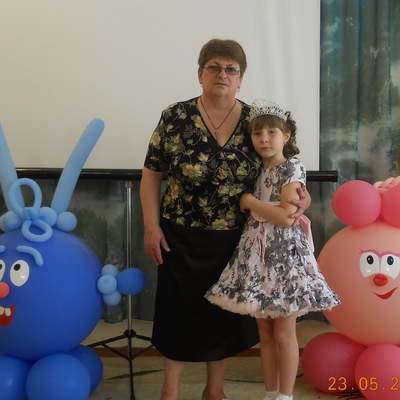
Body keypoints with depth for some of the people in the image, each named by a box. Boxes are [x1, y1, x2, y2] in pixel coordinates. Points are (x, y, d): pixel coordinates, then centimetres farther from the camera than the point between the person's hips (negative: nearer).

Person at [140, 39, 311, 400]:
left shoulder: (254, 121, 0)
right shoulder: (175, 117, -7)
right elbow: (152, 175, -3)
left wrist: (299, 196, -12)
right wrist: (151, 227, -7)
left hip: (235, 240, 2)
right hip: (182, 239, -2)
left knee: (225, 312, 14)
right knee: (180, 311, 7)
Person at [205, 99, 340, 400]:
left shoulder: (292, 169, -9)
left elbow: (286, 217, -20)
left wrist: (250, 202, -11)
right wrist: (249, 204, 0)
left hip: (284, 255, -7)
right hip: (257, 255, 7)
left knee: (284, 335, 2)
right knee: (265, 333, 13)